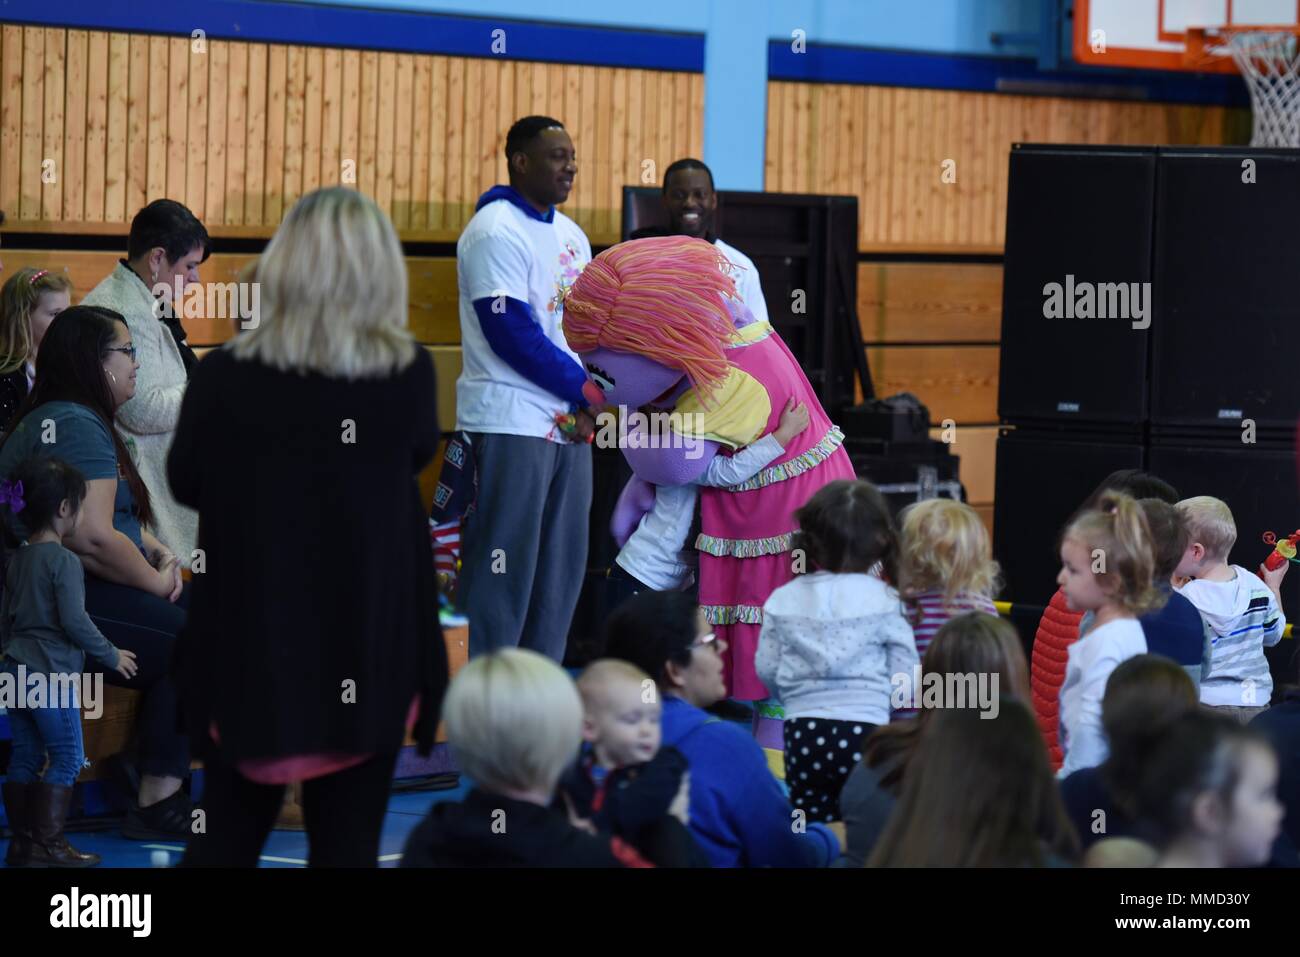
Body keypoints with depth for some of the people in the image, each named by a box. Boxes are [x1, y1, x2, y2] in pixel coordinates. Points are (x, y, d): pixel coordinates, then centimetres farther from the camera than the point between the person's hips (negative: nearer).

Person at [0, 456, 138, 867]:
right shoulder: (63, 561, -13)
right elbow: (74, 621, -17)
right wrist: (111, 656, -6)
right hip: (53, 674, -8)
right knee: (67, 759, -1)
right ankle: (49, 844, -5)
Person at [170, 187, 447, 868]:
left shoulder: (224, 377, -14)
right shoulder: (410, 376, -11)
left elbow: (185, 485, 5)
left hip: (251, 651, 0)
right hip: (368, 655, 0)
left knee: (226, 837, 16)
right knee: (348, 844, 9)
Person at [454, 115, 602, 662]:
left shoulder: (570, 236, 16)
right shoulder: (496, 231, -11)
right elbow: (511, 333, -18)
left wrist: (587, 407, -1)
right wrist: (586, 390, -12)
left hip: (570, 426, 9)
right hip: (510, 425, -9)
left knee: (561, 570, 10)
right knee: (504, 569, -8)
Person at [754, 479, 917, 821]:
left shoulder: (784, 600, 6)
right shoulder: (885, 603, -2)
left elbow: (766, 669, 10)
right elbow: (905, 676, 0)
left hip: (802, 732, 2)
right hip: (865, 727, -2)